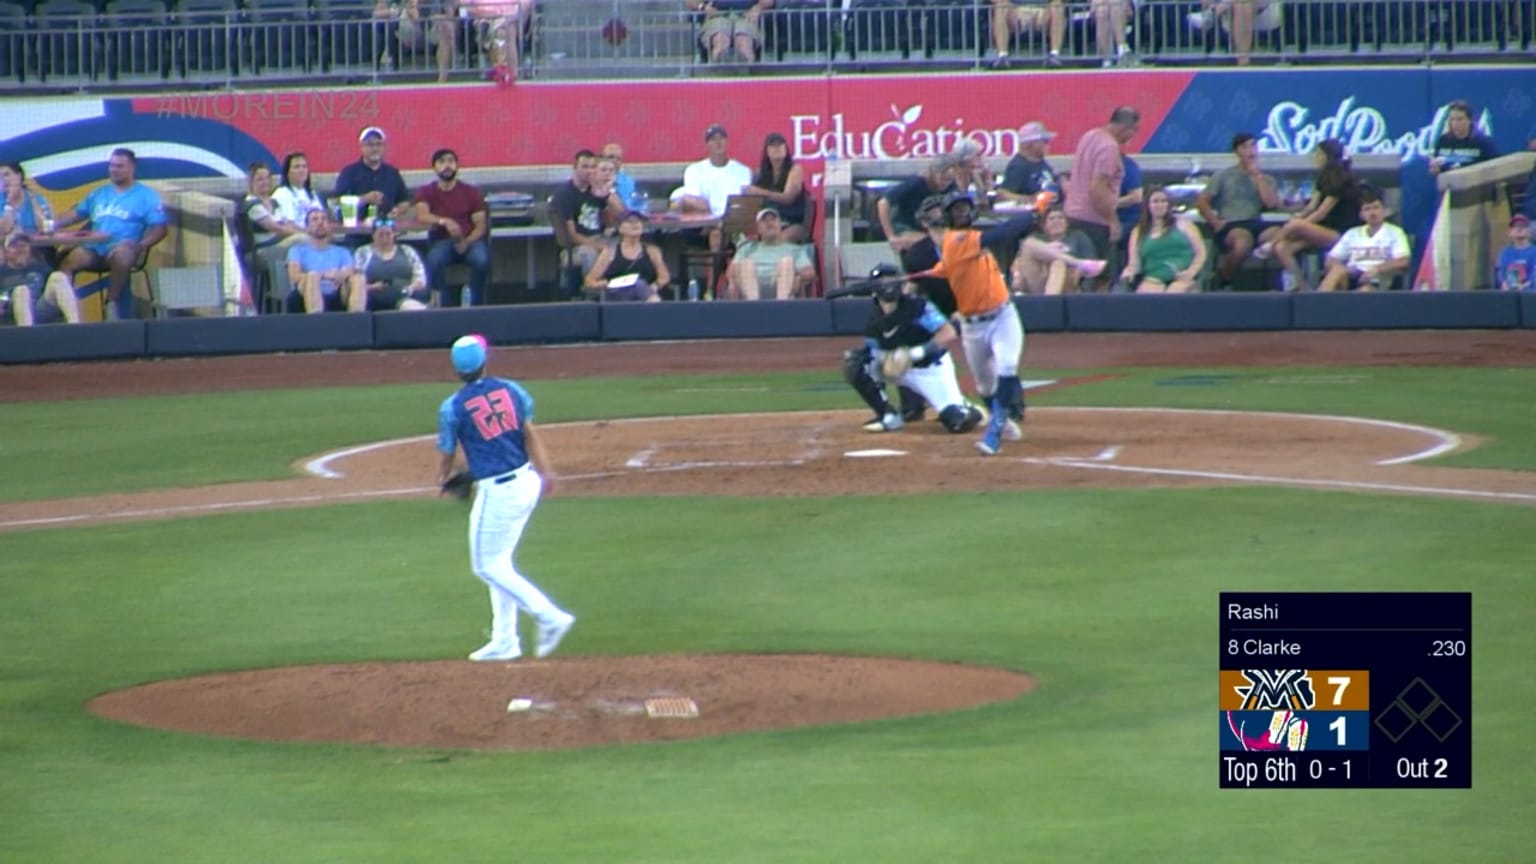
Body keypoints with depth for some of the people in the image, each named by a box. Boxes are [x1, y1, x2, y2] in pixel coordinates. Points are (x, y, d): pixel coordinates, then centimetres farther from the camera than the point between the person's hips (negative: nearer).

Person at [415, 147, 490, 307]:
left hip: (469, 240, 0)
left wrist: (466, 242, -21)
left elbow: (481, 225, -1)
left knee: (481, 259, -34)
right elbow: (422, 215, -14)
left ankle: (476, 304, -17)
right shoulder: (426, 192, 5)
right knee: (434, 260, -36)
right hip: (442, 241, 0)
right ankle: (445, 304, -23)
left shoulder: (471, 193, 4)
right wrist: (444, 221, -34)